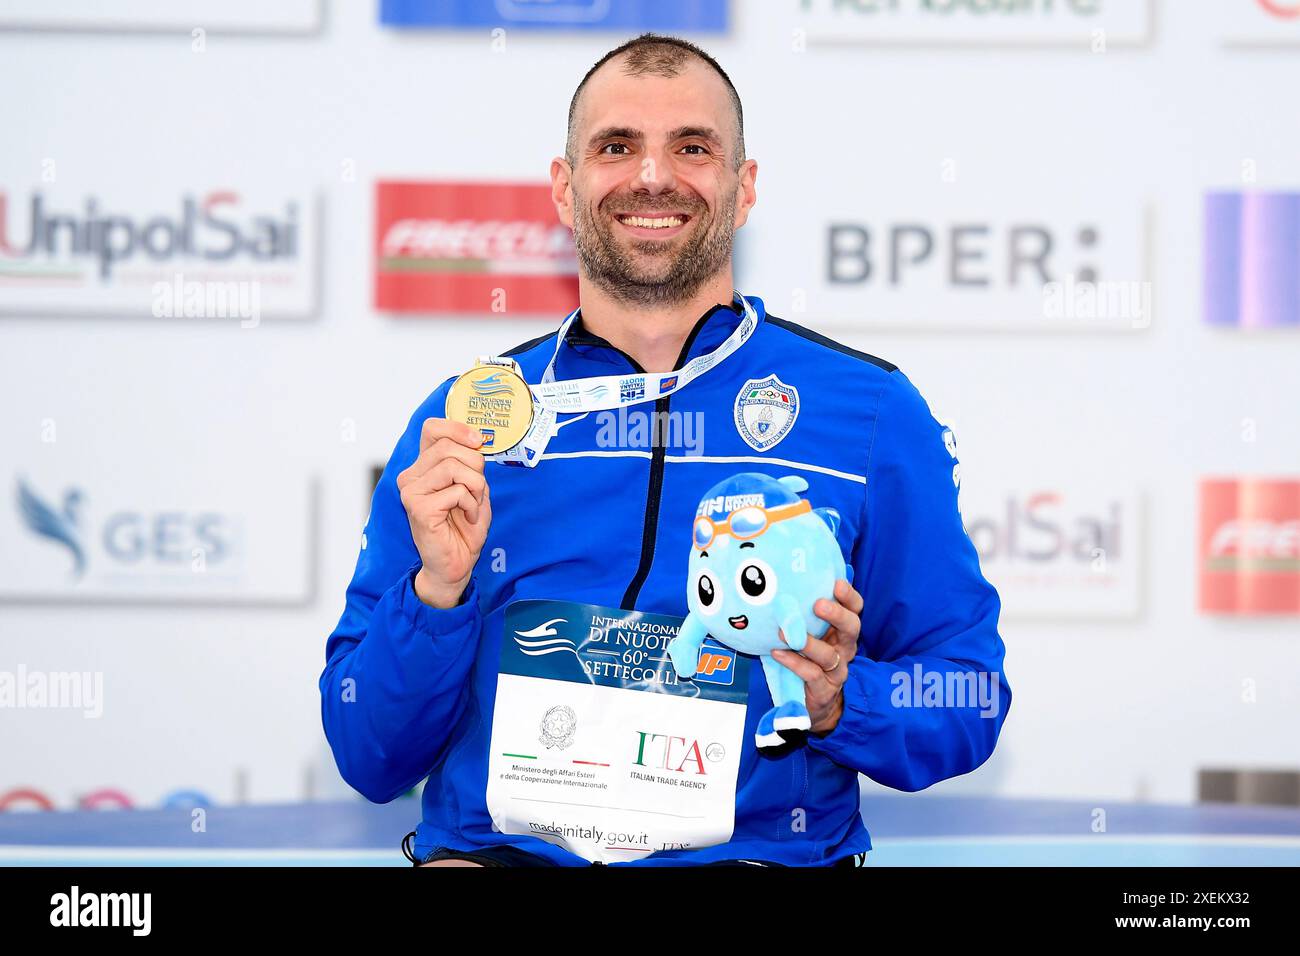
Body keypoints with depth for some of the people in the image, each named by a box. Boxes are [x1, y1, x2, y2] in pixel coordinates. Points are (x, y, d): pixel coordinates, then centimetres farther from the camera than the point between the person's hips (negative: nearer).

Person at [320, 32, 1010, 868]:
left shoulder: (872, 412, 8)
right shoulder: (460, 422, 11)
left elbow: (971, 704, 9)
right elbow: (370, 761, 9)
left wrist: (835, 701, -10)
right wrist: (437, 587, -8)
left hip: (757, 850, 1)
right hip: (496, 847, -1)